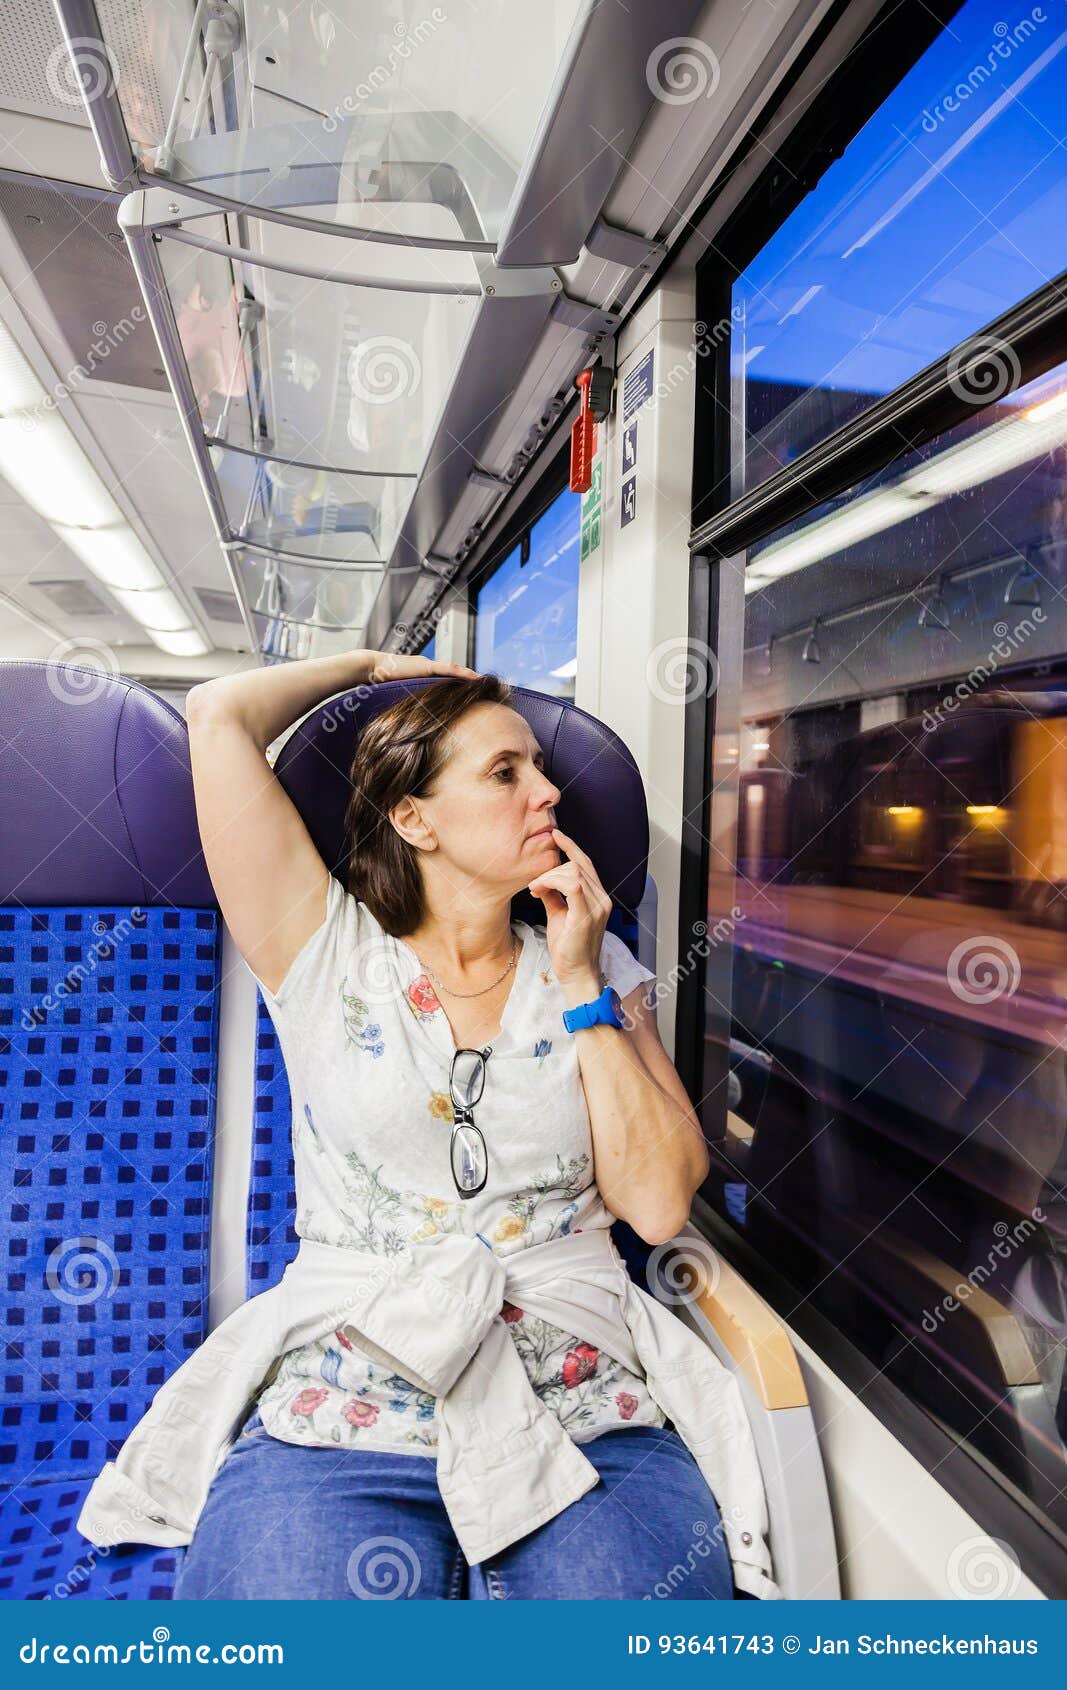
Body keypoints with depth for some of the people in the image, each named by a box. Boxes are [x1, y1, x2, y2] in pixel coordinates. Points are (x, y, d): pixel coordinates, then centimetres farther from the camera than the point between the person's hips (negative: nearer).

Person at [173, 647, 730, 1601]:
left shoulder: (596, 969, 6)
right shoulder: (329, 955, 0)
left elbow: (659, 1205, -3)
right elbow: (220, 714, -6)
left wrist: (580, 985, -6)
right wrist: (374, 665, 9)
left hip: (589, 1422, 2)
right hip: (342, 1429, -1)